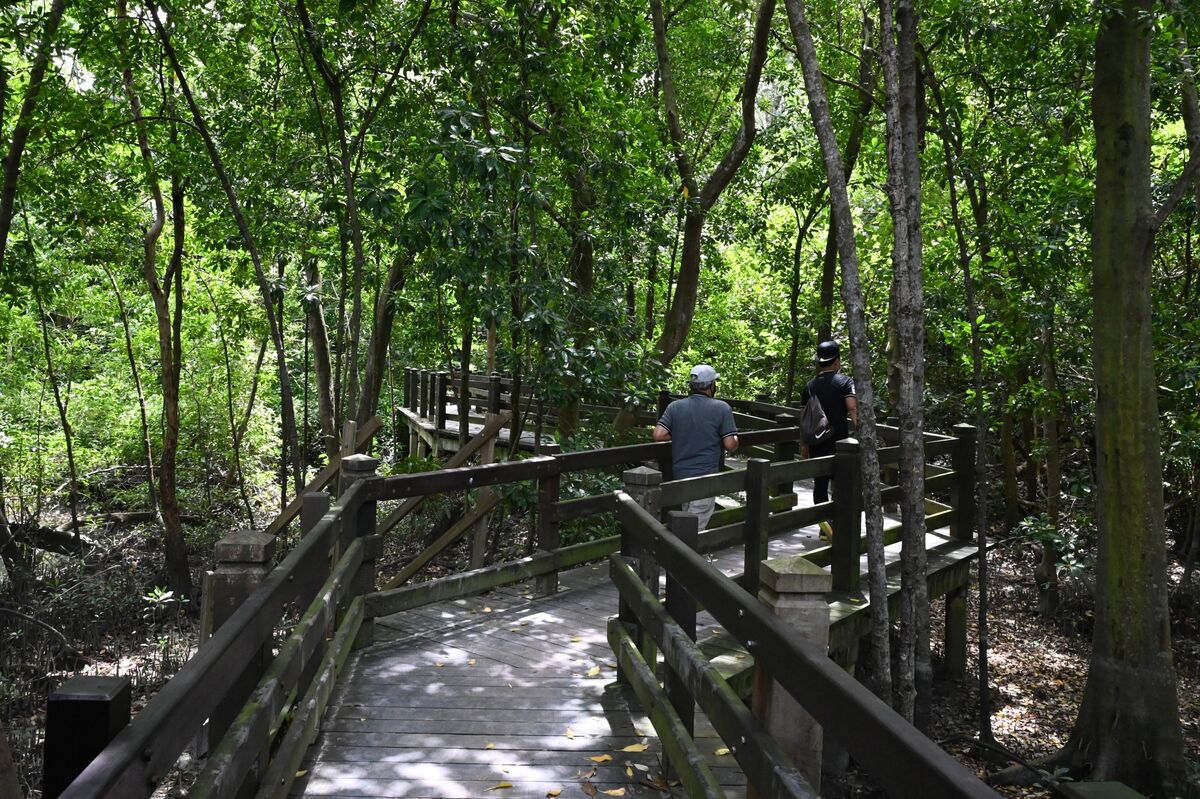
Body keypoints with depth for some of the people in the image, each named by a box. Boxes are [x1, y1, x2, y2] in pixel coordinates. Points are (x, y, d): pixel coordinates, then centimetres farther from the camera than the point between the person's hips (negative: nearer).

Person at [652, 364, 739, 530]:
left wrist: (679, 436, 9)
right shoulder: (721, 408, -9)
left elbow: (658, 435, -8)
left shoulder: (675, 407, 1)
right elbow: (730, 446, -12)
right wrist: (735, 438, 11)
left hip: (680, 477, 5)